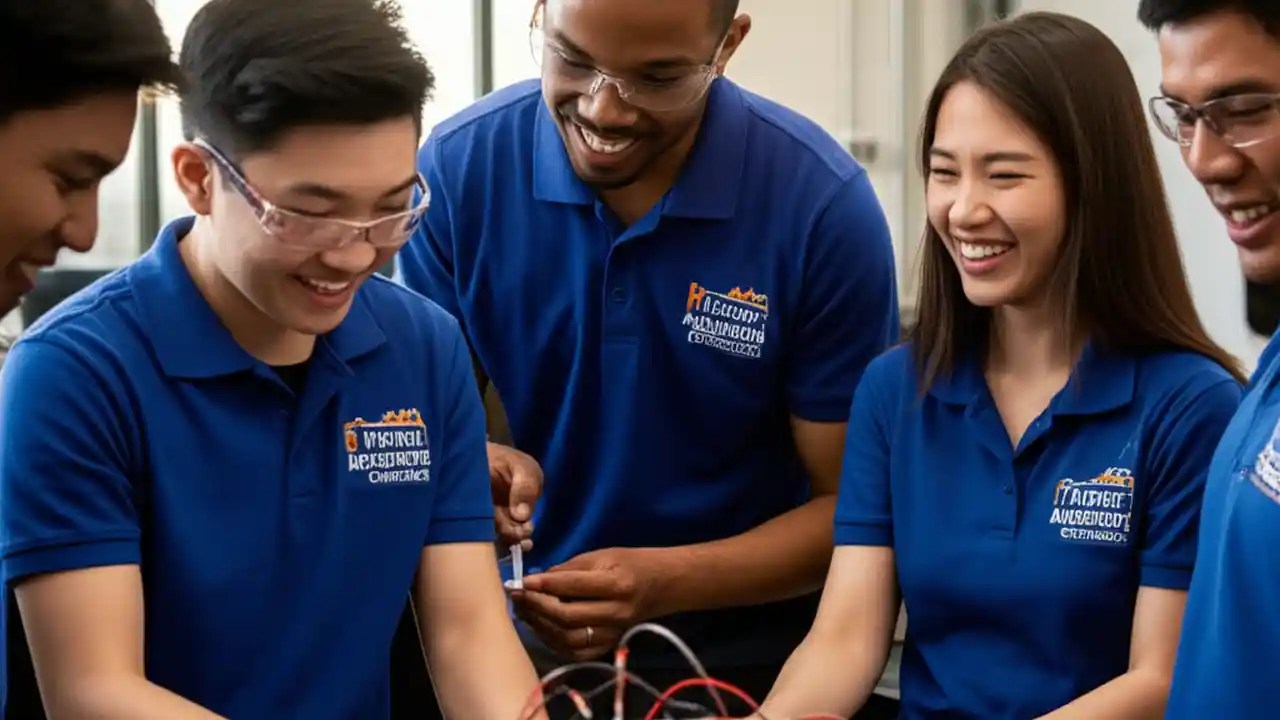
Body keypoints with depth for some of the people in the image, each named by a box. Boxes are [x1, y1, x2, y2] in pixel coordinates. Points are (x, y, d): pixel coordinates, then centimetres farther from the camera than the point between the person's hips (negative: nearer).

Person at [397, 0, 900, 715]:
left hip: (749, 653, -2)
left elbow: (853, 503, -13)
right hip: (526, 638, 2)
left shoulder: (822, 203, -19)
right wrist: (466, 467, -25)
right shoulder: (458, 169, -13)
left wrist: (665, 583, -28)